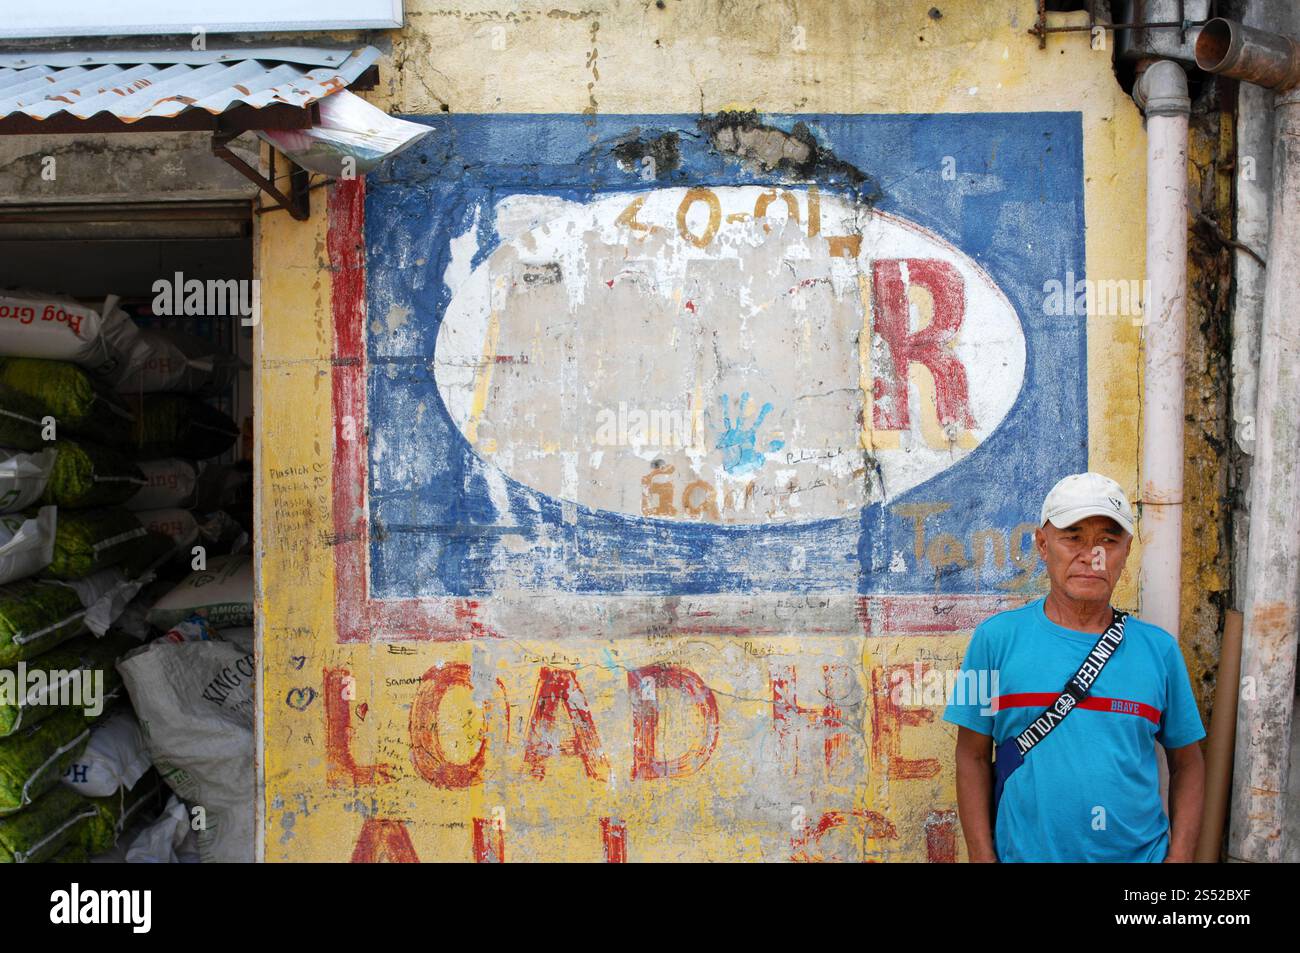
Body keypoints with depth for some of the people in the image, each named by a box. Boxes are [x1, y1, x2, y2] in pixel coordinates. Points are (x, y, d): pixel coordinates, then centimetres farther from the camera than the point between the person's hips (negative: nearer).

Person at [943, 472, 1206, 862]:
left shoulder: (1159, 649, 2)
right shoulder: (996, 638, -4)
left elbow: (1186, 761, 8)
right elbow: (973, 757, -2)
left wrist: (1179, 856, -3)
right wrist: (983, 857, -7)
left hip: (1142, 853, 2)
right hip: (1024, 852, -1)